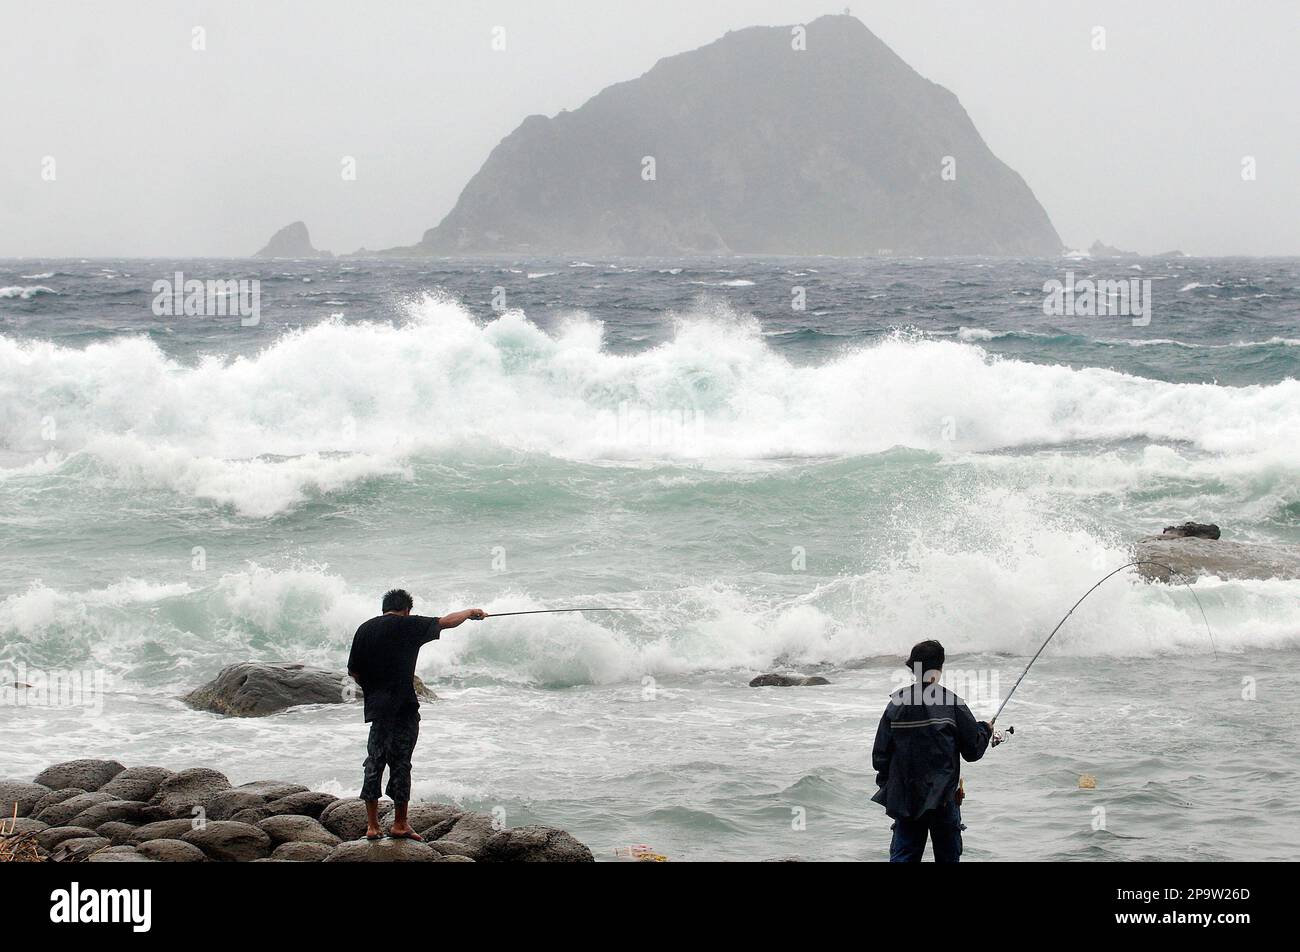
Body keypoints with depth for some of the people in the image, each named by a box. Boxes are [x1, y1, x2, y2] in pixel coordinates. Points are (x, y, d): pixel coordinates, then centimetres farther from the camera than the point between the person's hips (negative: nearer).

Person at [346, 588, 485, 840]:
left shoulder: (365, 629, 7)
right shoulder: (408, 625, -5)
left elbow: (353, 672, 8)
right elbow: (445, 622, 3)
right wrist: (470, 612, 19)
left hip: (376, 706, 4)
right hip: (403, 706, -4)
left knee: (374, 762, 9)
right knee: (400, 763, 2)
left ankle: (372, 825, 9)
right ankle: (400, 824, 7)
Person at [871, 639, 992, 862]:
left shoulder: (896, 704, -1)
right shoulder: (952, 703, -10)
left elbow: (880, 754, 4)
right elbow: (973, 750, -4)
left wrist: (886, 785, 19)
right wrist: (985, 730, 17)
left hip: (904, 798, 3)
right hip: (943, 797, -2)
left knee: (903, 854, 5)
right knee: (947, 855, 9)